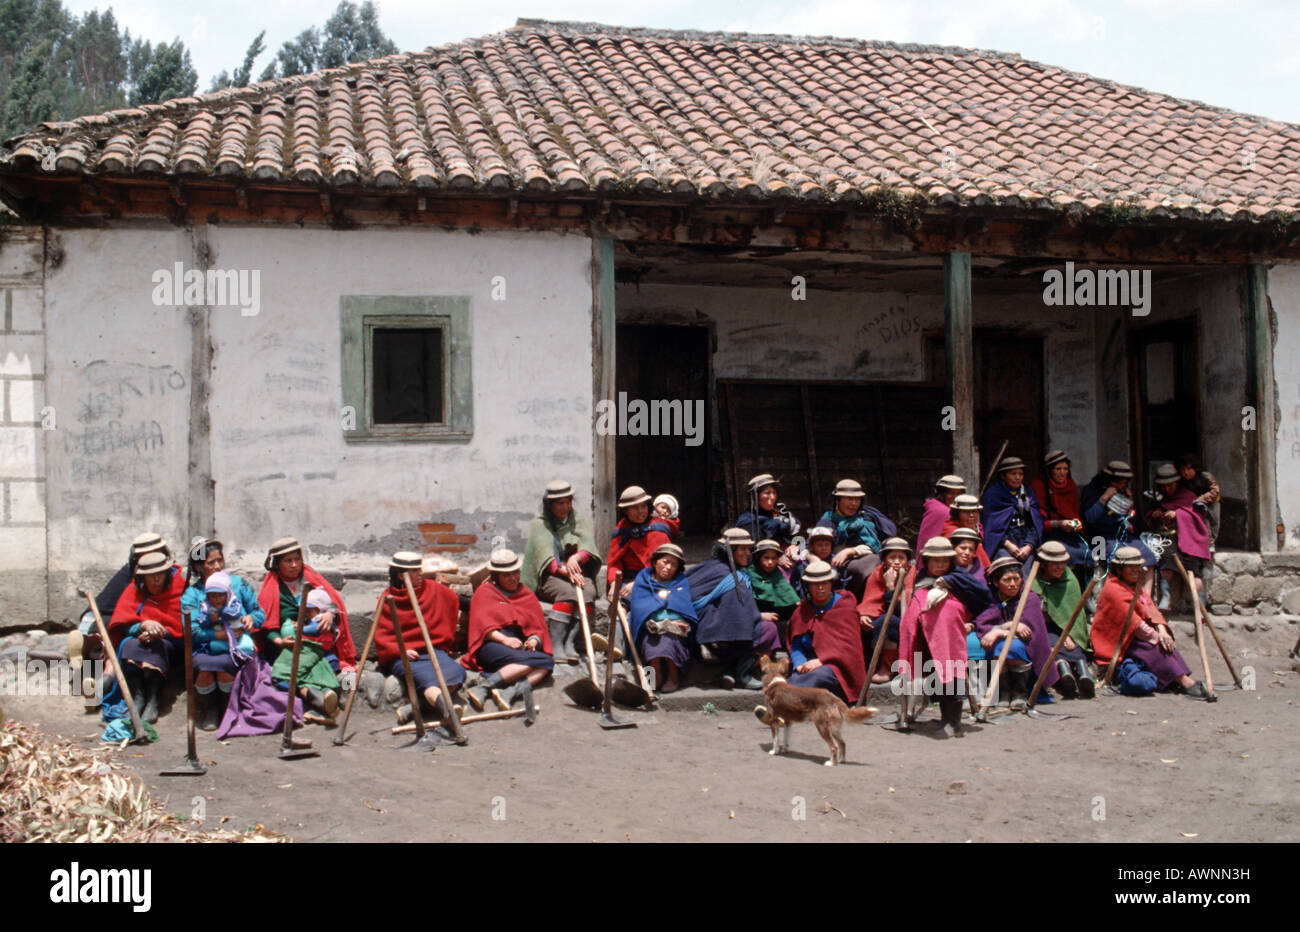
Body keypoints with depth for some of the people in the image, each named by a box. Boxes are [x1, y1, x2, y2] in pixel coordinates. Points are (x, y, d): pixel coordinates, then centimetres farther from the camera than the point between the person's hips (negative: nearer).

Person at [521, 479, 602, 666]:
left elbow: (588, 547, -4)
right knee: (567, 592, -34)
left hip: (578, 572, 3)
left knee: (588, 592, -30)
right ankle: (555, 645, -35)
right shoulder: (539, 524, 4)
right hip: (548, 576, -3)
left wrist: (576, 558, -27)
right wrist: (564, 570, -29)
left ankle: (569, 642, -34)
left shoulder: (580, 520, 13)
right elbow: (544, 555, -11)